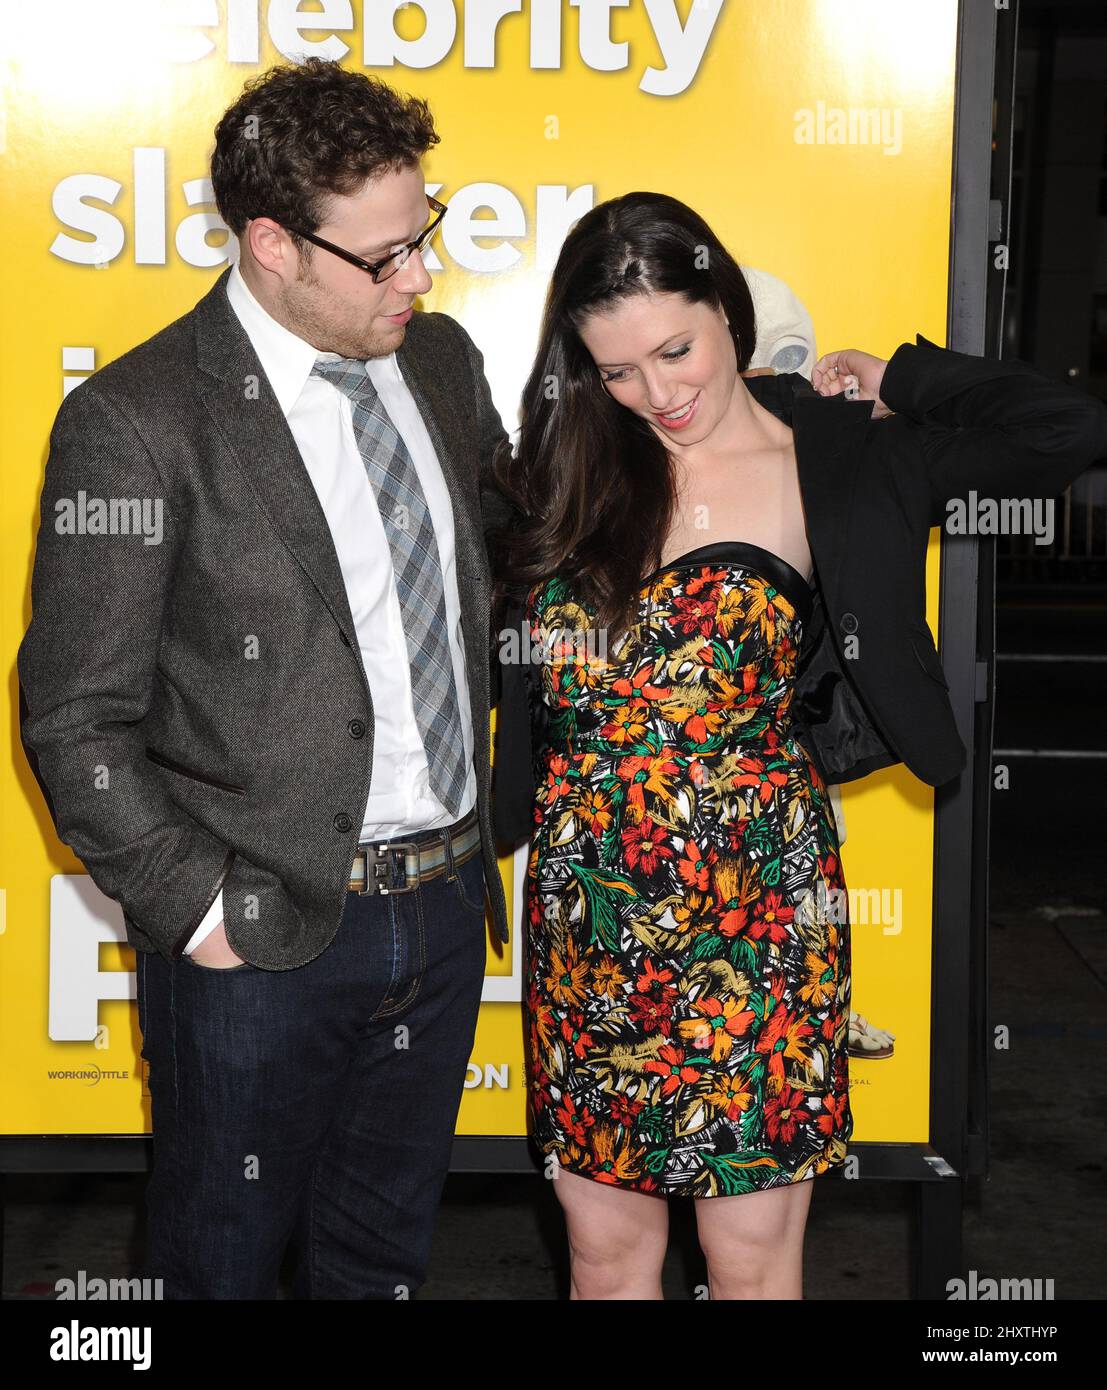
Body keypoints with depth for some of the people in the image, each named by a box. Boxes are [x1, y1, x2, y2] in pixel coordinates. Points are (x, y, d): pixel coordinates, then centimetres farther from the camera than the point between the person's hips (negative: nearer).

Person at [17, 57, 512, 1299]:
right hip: (265, 931, -5)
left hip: (444, 905, 5)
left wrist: (492, 814, 10)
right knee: (222, 1255, 15)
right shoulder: (134, 422, -16)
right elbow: (76, 720, -13)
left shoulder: (440, 360, 4)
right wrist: (197, 909, -14)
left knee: (386, 1250, 22)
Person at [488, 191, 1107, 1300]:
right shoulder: (566, 465, 5)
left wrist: (902, 378, -4)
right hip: (585, 915, 3)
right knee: (604, 1246, 15)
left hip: (753, 915, -3)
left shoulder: (837, 457, -4)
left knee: (751, 1255, 9)